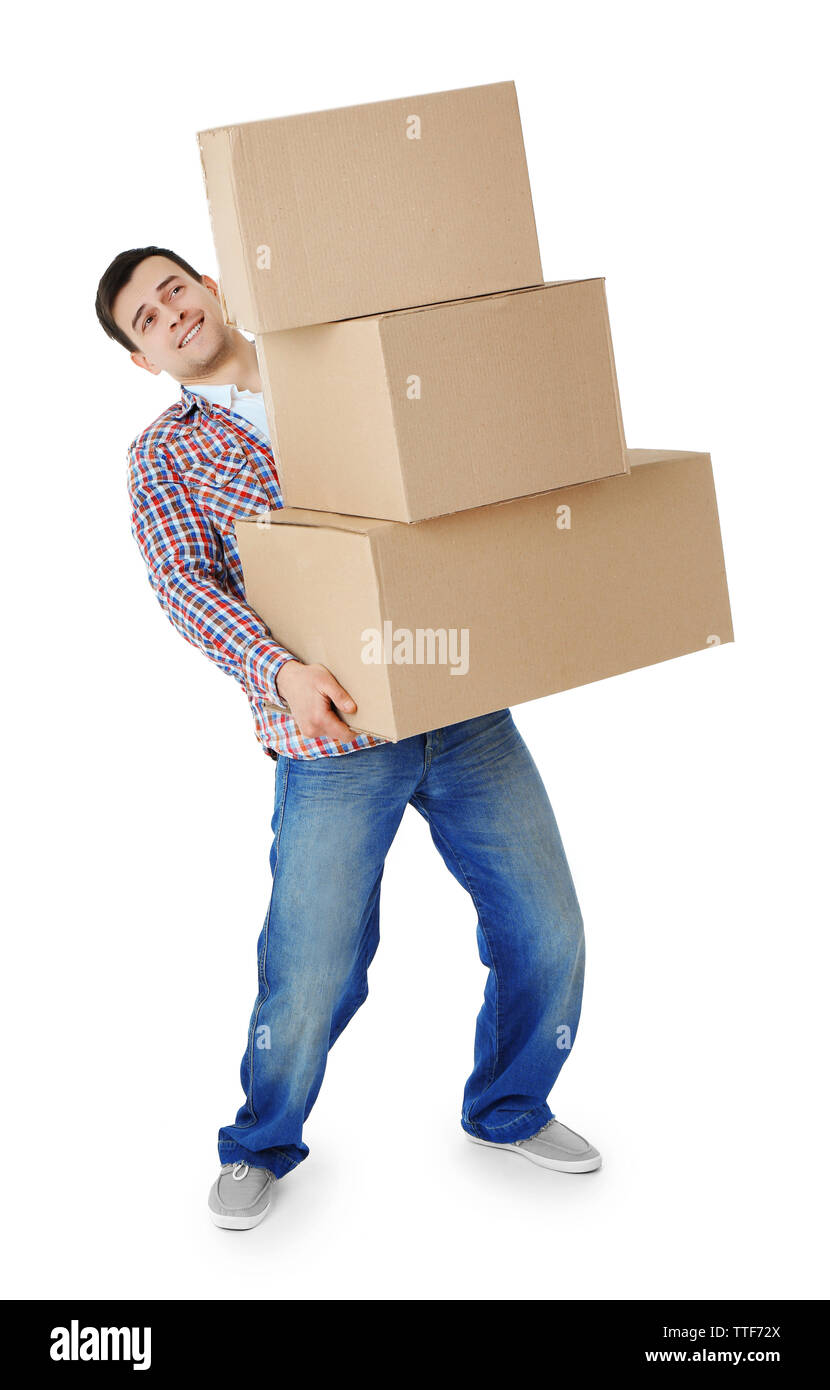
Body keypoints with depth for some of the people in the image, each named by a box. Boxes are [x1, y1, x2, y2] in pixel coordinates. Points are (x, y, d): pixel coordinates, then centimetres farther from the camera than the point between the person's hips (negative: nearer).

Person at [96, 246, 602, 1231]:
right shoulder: (163, 455, 7)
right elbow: (186, 585, -9)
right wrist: (279, 669, -28)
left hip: (464, 711, 3)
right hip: (334, 739, -3)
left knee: (546, 932, 7)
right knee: (311, 974, 0)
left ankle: (508, 1110, 34)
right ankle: (261, 1147, 30)